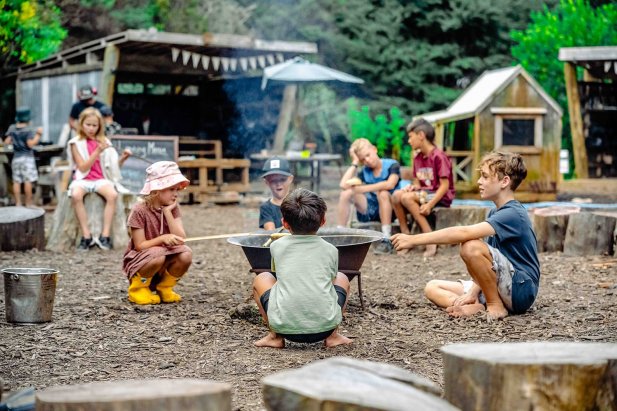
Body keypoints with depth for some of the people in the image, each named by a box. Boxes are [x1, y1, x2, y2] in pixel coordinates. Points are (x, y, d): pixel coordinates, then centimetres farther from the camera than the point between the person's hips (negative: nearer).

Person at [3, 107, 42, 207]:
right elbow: (30, 144, -17)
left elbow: (7, 142, 7)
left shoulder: (12, 128, 4)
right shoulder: (29, 129, -12)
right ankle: (28, 203, -2)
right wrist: (38, 135, -11)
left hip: (16, 158, 5)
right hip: (27, 158, -5)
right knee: (28, 181, -3)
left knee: (16, 181, 6)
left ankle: (18, 203, 8)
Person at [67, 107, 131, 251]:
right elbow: (83, 168, -7)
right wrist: (98, 151, -14)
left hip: (100, 179, 2)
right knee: (76, 195, -36)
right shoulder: (76, 143, 3)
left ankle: (105, 235, -28)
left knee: (113, 194, -31)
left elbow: (113, 166, 14)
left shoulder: (104, 141, 11)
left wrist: (123, 158, -5)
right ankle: (86, 236, -30)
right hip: (82, 179, -2)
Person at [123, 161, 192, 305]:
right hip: (139, 260, -4)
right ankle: (138, 287, -7)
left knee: (186, 254, -25)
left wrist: (167, 212, -18)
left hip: (165, 258, 4)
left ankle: (163, 287, 1)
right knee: (158, 255, -37)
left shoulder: (173, 208, -3)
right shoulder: (139, 211, -17)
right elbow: (140, 246, -17)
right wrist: (162, 238, -32)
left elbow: (180, 239, -15)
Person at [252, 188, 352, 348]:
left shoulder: (277, 246, 9)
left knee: (261, 279, 26)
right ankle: (332, 335, 18)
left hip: (284, 327, -1)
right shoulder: (330, 250, 9)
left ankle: (275, 336, 16)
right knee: (341, 278, 30)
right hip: (325, 326, 1)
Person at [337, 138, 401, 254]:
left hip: (389, 209, -4)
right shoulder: (365, 172, 5)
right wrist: (355, 163, -5)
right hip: (369, 211, 4)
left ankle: (386, 240, -34)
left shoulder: (392, 165, -7)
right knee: (346, 193, -15)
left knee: (383, 193, -35)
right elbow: (343, 185, -10)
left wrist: (362, 189, -25)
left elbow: (390, 184, -28)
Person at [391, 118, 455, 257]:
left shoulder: (438, 156, -13)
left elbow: (445, 186, -16)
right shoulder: (418, 158, 11)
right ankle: (405, 235, -13)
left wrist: (430, 204, -26)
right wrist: (412, 187, -11)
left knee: (407, 198, -30)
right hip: (424, 193, 7)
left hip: (441, 196, -7)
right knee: (396, 195, -19)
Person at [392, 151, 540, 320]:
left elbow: (464, 233, -30)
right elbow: (485, 263, 10)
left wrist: (414, 240, -29)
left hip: (521, 289, -10)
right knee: (432, 288, 6)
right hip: (500, 288, 10)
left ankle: (495, 306, -15)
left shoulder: (513, 214, -18)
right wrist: (473, 292, -6)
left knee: (471, 247, -32)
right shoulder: (495, 213, 15)